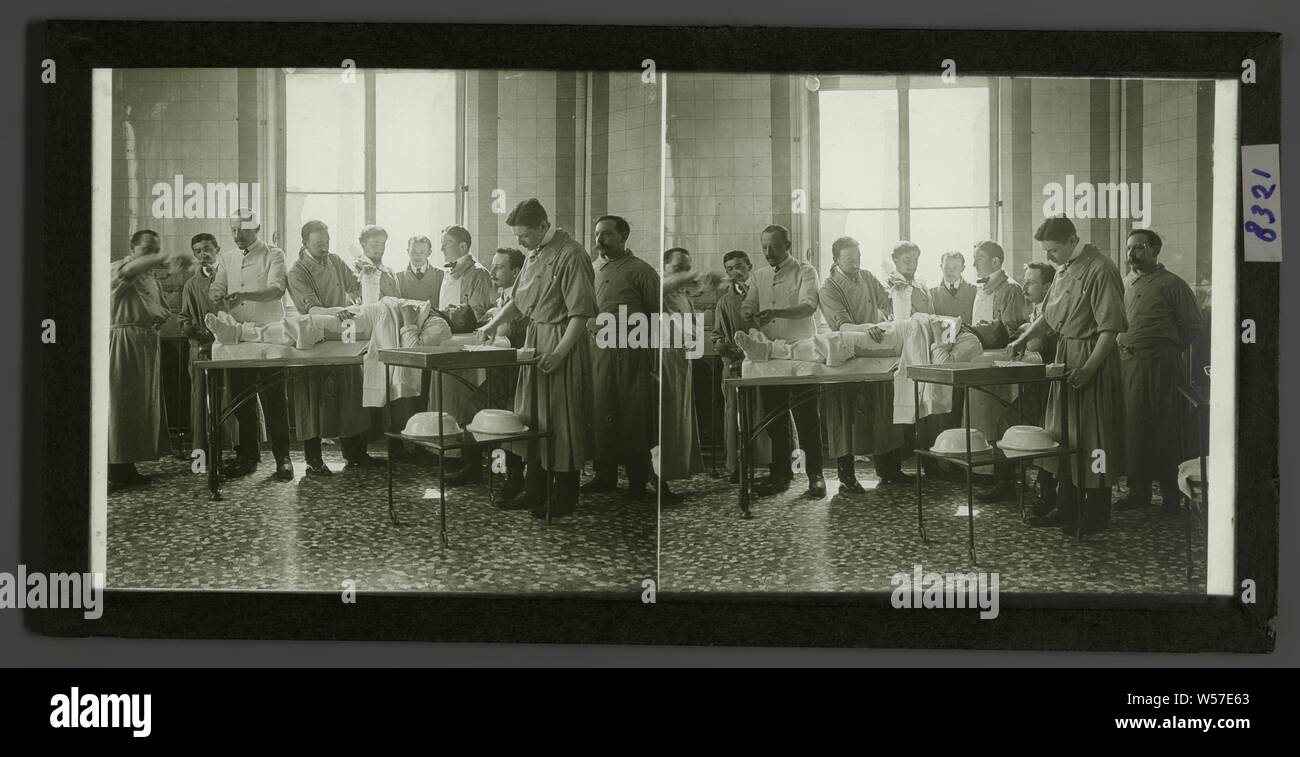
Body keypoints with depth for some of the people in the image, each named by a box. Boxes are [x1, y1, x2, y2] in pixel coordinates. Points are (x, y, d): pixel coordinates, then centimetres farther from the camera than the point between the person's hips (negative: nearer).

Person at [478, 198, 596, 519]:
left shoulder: (570, 255, -16)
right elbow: (519, 300, 23)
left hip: (562, 342, -9)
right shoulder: (534, 254, 11)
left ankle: (565, 499, 7)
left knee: (560, 422, -2)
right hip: (535, 340, 9)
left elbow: (581, 312, -19)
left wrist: (560, 353, -24)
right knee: (530, 417, 13)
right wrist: (493, 324, 9)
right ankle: (534, 492, 23)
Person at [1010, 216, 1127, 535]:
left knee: (1091, 438, -3)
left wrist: (1089, 368, -25)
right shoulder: (1064, 270, 12)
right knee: (1062, 434, 13)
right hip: (1065, 356, 9)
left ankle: (1096, 515, 6)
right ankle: (1066, 508, 24)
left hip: (1093, 357, -9)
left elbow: (1110, 327, -20)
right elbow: (1049, 315, 23)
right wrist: (1023, 340, 11)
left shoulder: (1100, 270, -17)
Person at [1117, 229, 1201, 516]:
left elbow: (1192, 325, -5)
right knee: (1133, 428, 7)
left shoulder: (1171, 284, -5)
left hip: (1160, 364, -7)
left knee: (1164, 429, -3)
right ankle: (1139, 490, 15)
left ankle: (1171, 494, 4)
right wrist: (1127, 347, 11)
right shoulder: (1131, 287, 18)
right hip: (1129, 363, 7)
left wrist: (1168, 350, -3)